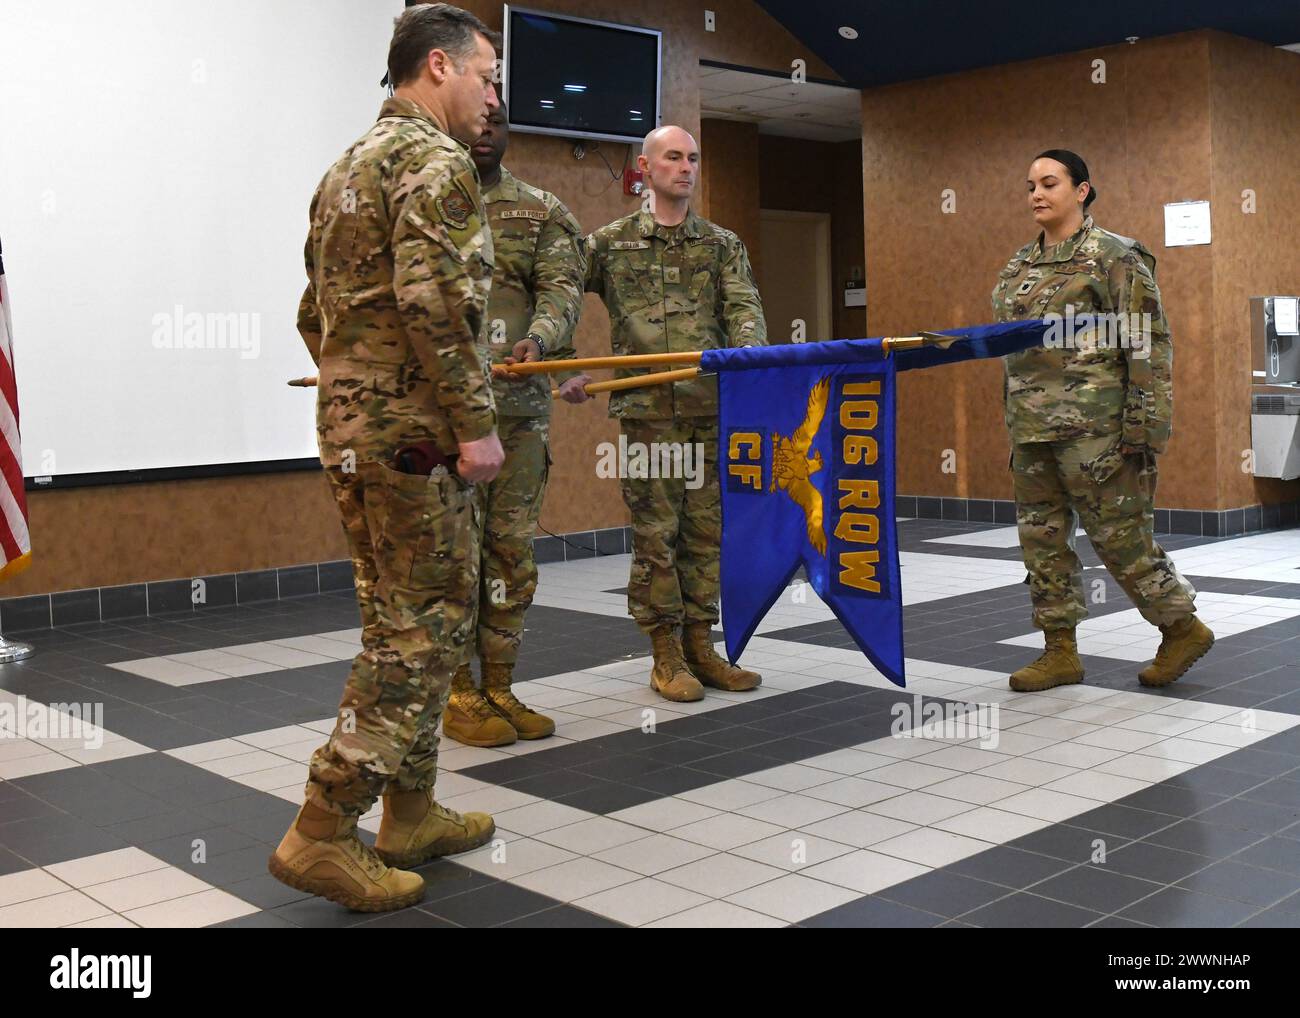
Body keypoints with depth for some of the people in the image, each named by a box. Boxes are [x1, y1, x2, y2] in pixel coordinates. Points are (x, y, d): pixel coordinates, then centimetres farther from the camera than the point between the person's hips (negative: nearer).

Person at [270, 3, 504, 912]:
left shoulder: (348, 168, 20)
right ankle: (323, 834, -3)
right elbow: (432, 300, -22)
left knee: (401, 624, 15)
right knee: (427, 628, -4)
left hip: (350, 425, 10)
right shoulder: (434, 161, -9)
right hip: (415, 429, -10)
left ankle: (413, 814, 23)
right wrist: (475, 421, -20)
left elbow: (315, 312, 22)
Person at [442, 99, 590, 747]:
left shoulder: (543, 212, 14)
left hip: (522, 403, 3)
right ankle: (459, 696, 8)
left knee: (512, 546, 7)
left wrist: (538, 338, -20)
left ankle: (499, 688, 17)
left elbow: (561, 290, 1)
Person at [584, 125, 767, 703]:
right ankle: (666, 655, 8)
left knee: (706, 530, 7)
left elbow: (743, 308, 1)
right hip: (647, 409, -3)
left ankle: (700, 646, 17)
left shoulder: (723, 245, 14)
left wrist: (747, 349, -20)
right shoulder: (610, 242, 7)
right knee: (655, 532, -1)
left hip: (712, 406, 3)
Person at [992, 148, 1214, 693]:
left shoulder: (1114, 256, -6)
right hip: (1031, 427, 7)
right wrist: (1013, 422, 18)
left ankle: (1183, 627, 18)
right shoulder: (1019, 265, 14)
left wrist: (1144, 425, -15)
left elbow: (1148, 345, -9)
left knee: (1120, 534, -2)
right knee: (1041, 537, 8)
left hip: (1094, 428, -7)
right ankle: (1060, 651, 18)